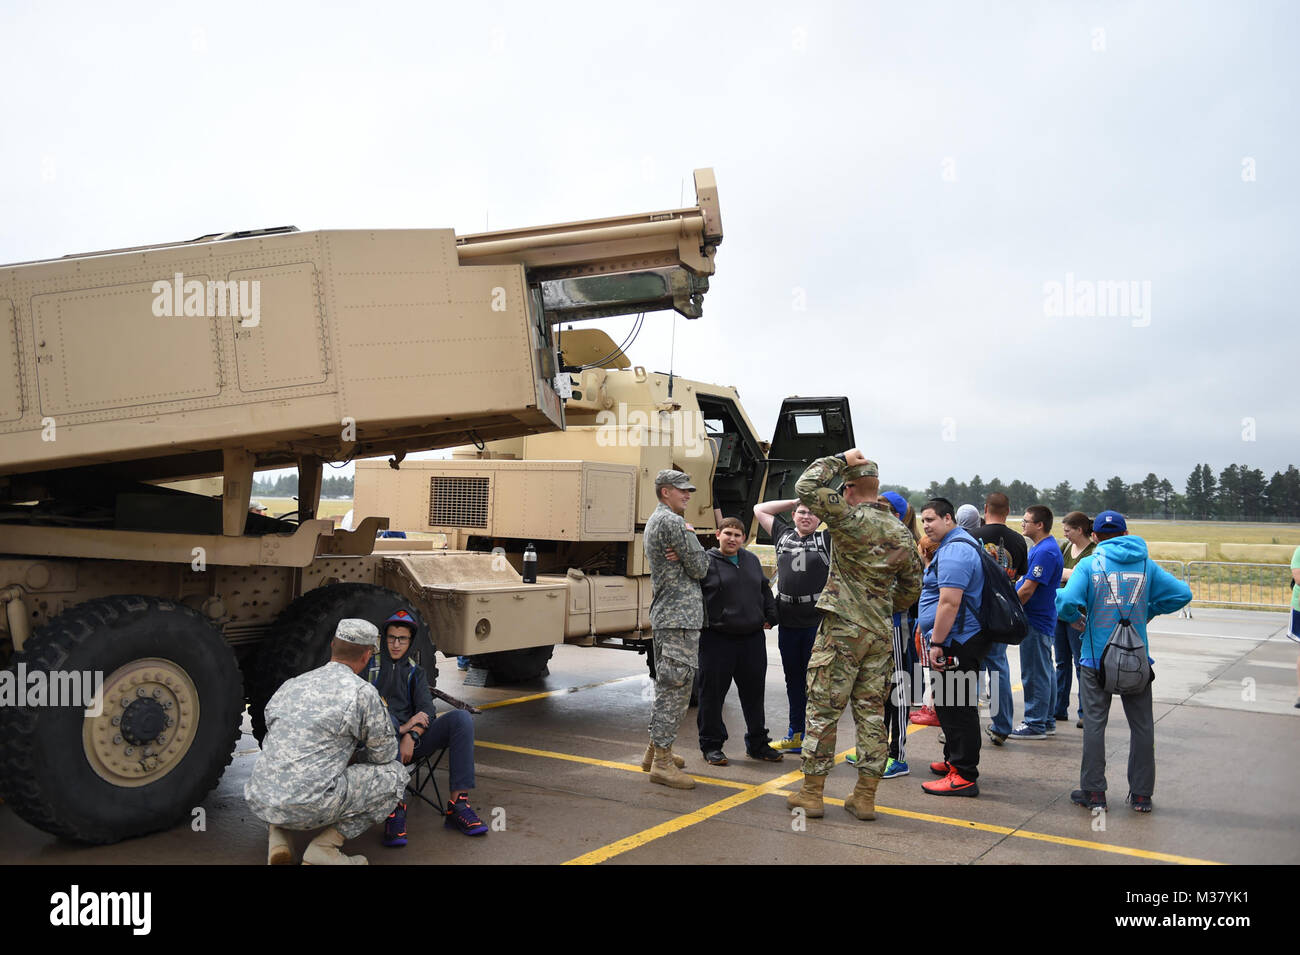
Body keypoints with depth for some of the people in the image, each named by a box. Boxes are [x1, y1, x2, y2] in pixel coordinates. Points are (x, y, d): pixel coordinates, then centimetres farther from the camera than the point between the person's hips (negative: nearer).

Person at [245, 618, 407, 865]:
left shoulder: (291, 685, 15)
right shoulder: (362, 692, -5)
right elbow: (385, 753, 6)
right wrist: (356, 754, 30)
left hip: (258, 802, 7)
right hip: (309, 808, -7)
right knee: (395, 773, 8)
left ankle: (277, 834, 13)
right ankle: (325, 847, -1)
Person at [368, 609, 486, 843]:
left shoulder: (415, 672, 21)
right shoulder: (370, 666, 12)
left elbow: (426, 710, 6)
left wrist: (411, 735, -16)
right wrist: (401, 728, -17)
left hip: (413, 740, 3)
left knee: (461, 718, -21)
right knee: (385, 718, -38)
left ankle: (457, 804, -26)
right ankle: (395, 808, -42)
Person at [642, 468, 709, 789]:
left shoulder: (654, 521, 19)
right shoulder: (673, 522, -14)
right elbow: (700, 569, -12)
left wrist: (684, 554, -6)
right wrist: (693, 538, 3)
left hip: (664, 614, 11)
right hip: (680, 616, -11)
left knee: (667, 684, 17)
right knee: (677, 686, -9)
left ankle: (655, 750, 26)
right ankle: (662, 762, -7)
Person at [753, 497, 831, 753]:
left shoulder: (827, 539, 2)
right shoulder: (783, 535, 14)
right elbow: (760, 510, 20)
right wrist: (795, 501, 15)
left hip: (818, 622, -4)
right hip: (788, 621, 5)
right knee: (793, 680, 14)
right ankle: (795, 735, 25)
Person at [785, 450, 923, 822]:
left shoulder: (851, 519, -12)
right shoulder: (902, 534, 9)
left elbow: (807, 486, -16)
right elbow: (912, 585, 17)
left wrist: (840, 459, -5)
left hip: (843, 629, -6)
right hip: (881, 635, 6)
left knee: (823, 710, 2)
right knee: (872, 713, 10)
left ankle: (811, 793, 9)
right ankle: (865, 797, 14)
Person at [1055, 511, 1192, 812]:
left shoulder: (1088, 564, -6)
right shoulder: (1145, 564, 2)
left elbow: (1069, 601, -19)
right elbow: (1182, 593, -3)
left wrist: (1074, 617, 2)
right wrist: (1148, 611, 9)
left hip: (1096, 658, -2)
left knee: (1094, 724, 6)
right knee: (1142, 725, 12)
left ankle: (1094, 792, 10)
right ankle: (1141, 795, 18)